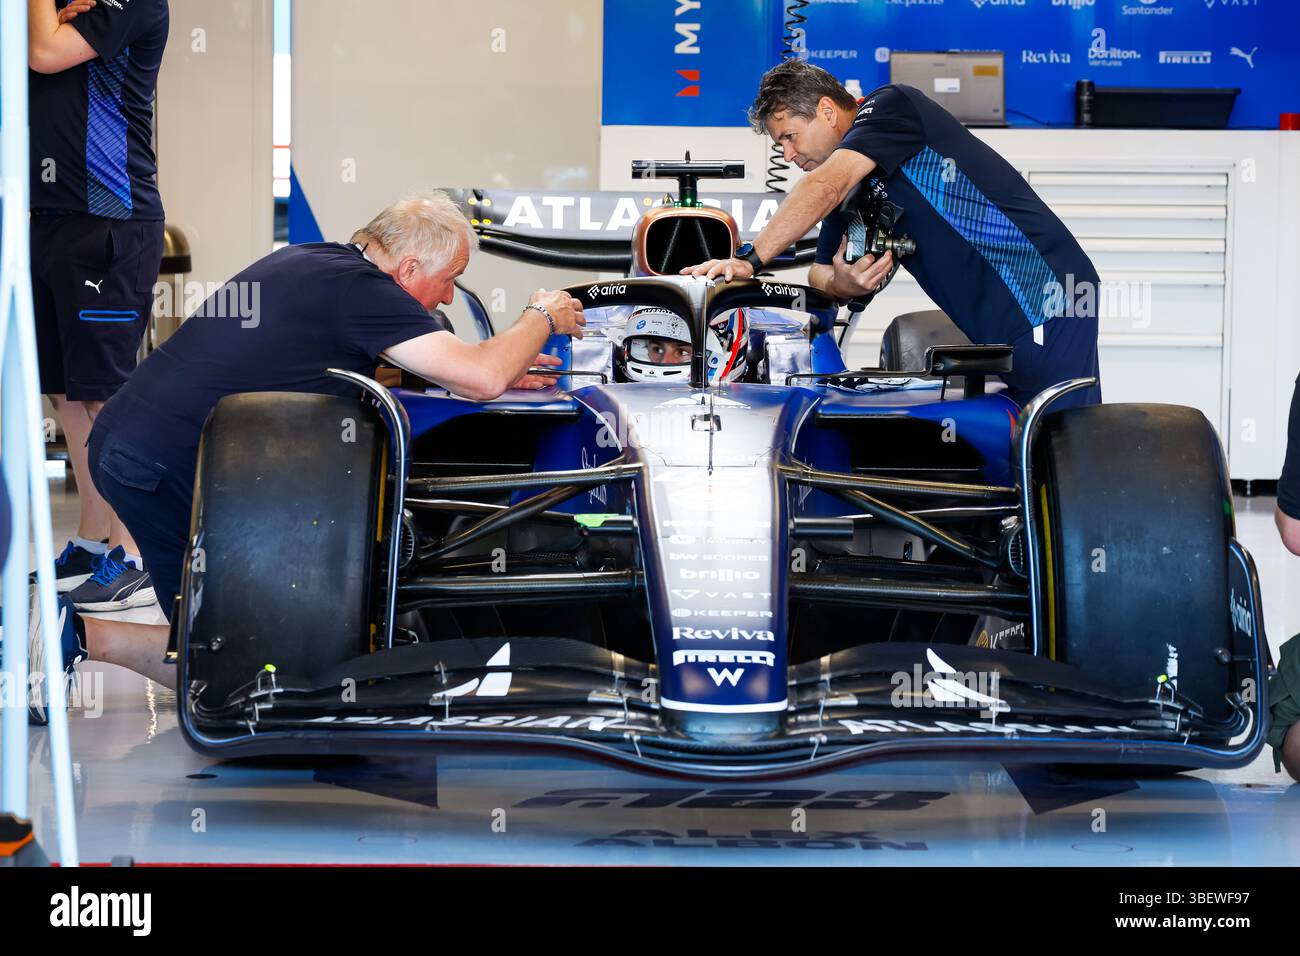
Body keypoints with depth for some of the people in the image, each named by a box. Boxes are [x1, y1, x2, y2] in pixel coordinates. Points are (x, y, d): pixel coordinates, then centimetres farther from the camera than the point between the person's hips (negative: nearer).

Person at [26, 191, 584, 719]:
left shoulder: (306, 259, 14)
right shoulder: (363, 289, -12)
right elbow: (481, 380, -17)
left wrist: (500, 366, 22)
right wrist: (543, 318, 4)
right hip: (167, 471, -9)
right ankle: (83, 636, -8)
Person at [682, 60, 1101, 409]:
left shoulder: (889, 107, -7)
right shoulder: (851, 195, 19)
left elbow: (825, 188, -22)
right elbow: (820, 272, 12)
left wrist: (749, 258, -28)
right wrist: (841, 282, -13)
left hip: (1047, 301, -9)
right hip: (997, 331, 9)